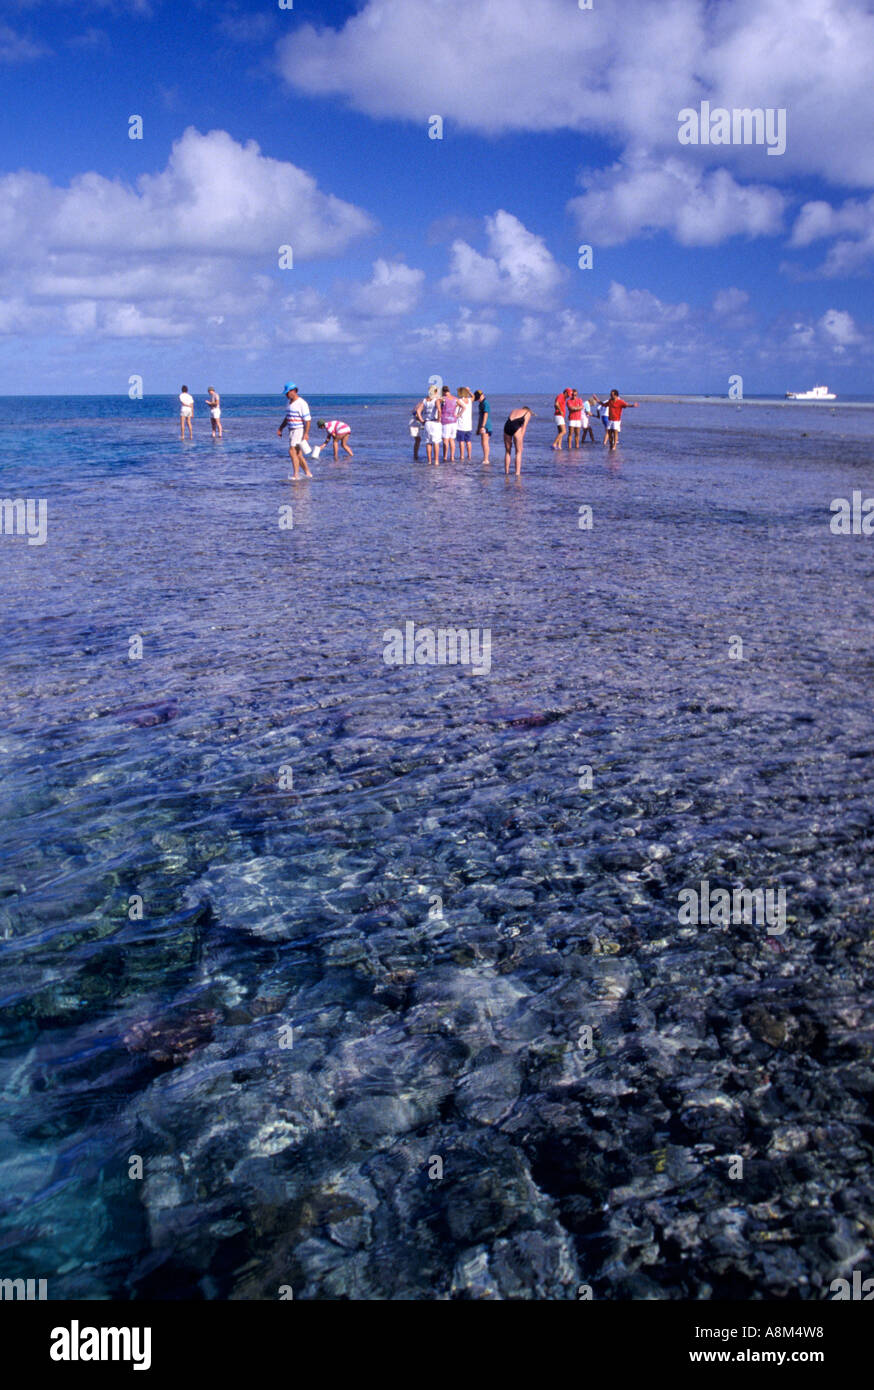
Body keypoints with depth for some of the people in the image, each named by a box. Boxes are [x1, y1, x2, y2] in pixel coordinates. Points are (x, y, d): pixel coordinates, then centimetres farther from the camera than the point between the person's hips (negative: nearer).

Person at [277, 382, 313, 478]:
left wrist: (306, 433, -24)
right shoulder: (290, 402, 13)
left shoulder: (301, 403, -15)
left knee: (292, 452, -17)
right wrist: (280, 428, 16)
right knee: (298, 455, 10)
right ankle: (308, 473, 19)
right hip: (291, 431, 9)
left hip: (299, 431, -9)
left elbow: (308, 419, -18)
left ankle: (296, 475, -16)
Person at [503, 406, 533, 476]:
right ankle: (517, 473, -1)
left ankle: (506, 472, 16)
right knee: (518, 452, 6)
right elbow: (524, 426, 7)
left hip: (506, 426, 4)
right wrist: (521, 438, 3)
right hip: (516, 427, -4)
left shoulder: (513, 411, 34)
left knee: (507, 451, 16)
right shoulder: (528, 413, 20)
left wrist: (510, 440, 22)